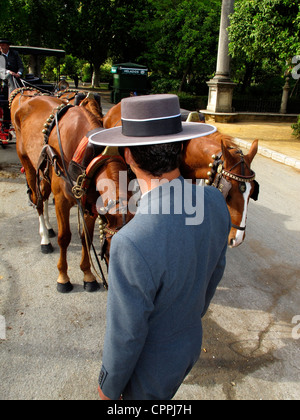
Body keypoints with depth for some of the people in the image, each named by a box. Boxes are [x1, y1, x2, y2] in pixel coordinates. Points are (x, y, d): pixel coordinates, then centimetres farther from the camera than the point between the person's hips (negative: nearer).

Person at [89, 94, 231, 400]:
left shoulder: (132, 244, -42)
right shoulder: (215, 203, -20)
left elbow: (125, 337, -27)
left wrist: (109, 387, -5)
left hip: (150, 365, -5)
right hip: (192, 341, 6)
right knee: (162, 394, 34)